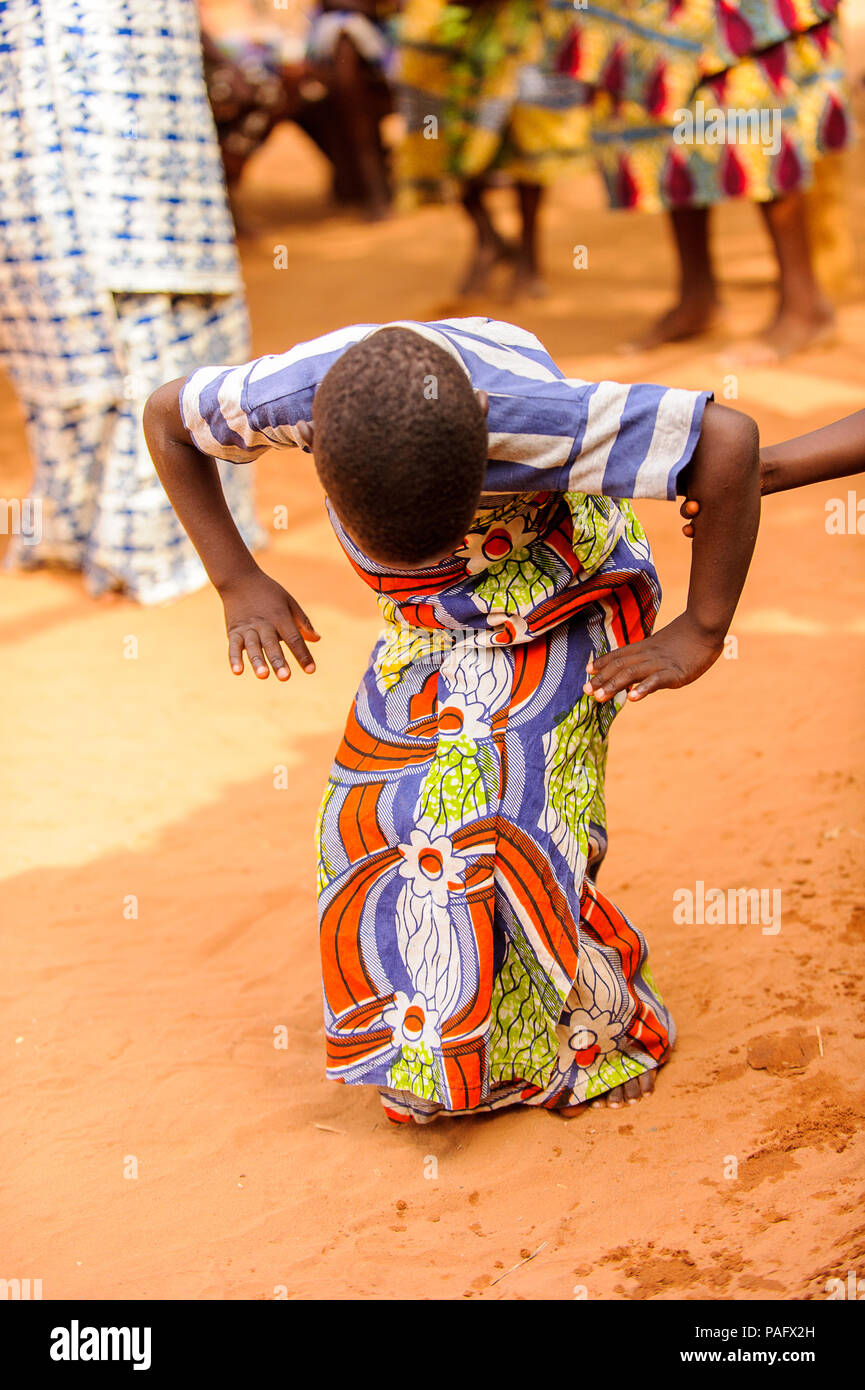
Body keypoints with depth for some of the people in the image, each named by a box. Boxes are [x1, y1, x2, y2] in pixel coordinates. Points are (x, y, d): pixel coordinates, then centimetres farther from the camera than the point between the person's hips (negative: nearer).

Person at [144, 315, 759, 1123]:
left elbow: (729, 441, -38)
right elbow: (166, 416, -7)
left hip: (554, 598, -5)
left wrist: (703, 633, -28)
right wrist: (238, 584, -9)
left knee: (501, 821, -14)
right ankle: (441, 1050, 21)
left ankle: (600, 1031, 10)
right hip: (430, 628, 5)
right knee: (375, 820, 1)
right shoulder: (295, 393, -29)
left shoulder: (524, 413, -41)